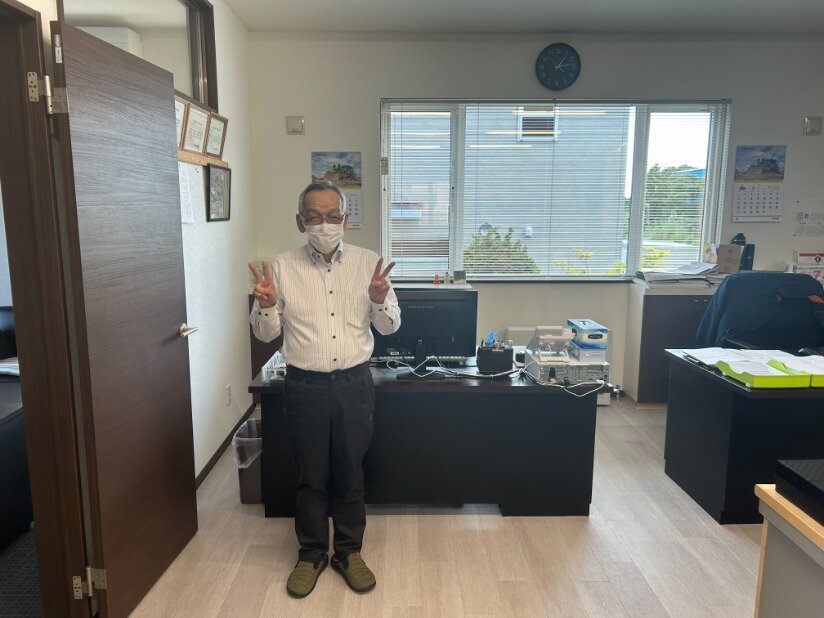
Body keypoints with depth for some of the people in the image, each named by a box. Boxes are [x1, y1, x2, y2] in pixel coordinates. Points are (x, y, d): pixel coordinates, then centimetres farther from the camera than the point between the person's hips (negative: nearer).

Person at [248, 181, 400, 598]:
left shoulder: (368, 263, -2)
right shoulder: (283, 268, -3)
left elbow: (389, 326, 2)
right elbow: (265, 334, 2)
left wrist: (379, 298, -19)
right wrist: (266, 305, -19)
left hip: (354, 384, 1)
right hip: (305, 387, 0)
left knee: (350, 473, 14)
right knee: (311, 476, 13)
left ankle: (349, 551, 34)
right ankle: (311, 554, 34)